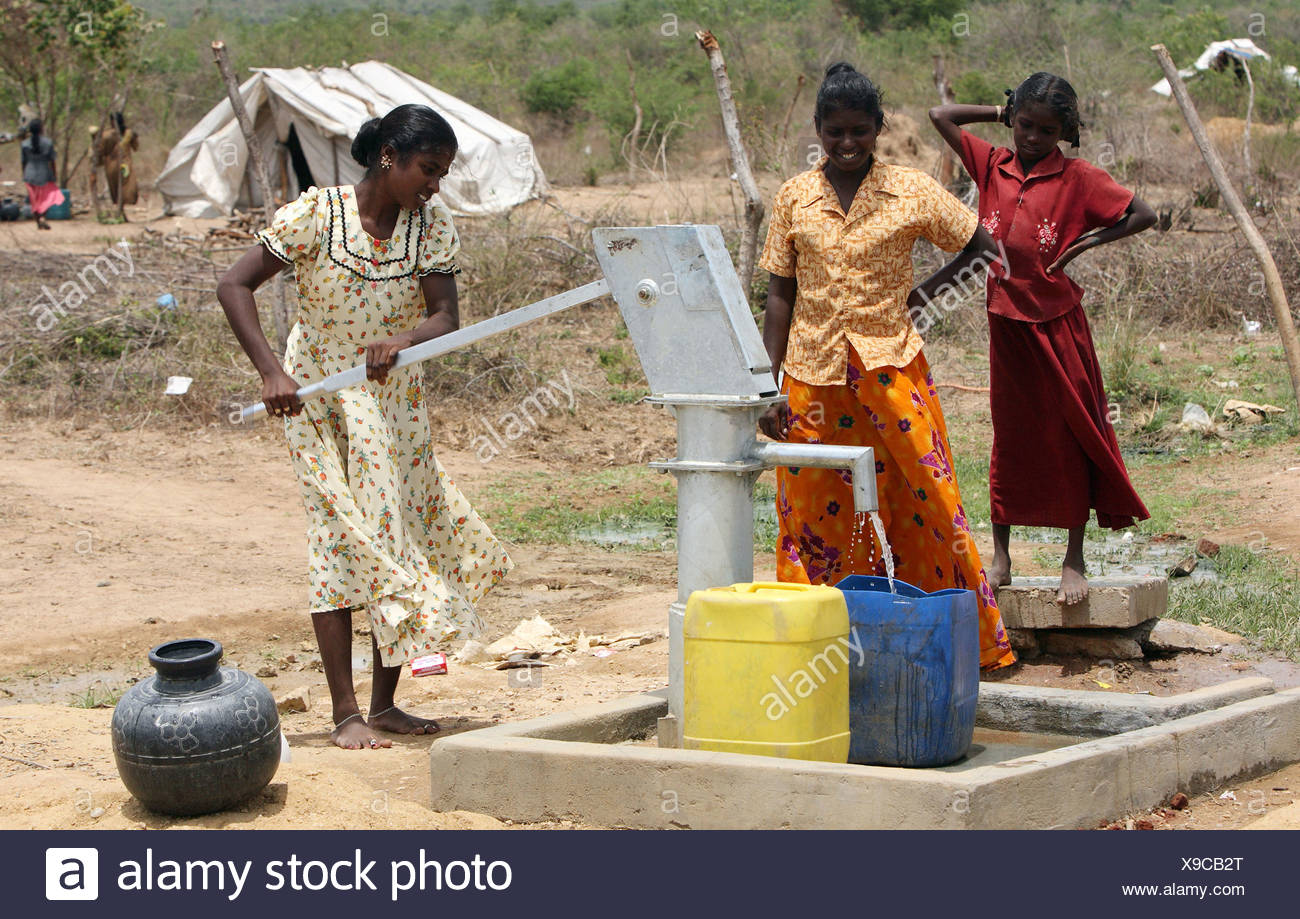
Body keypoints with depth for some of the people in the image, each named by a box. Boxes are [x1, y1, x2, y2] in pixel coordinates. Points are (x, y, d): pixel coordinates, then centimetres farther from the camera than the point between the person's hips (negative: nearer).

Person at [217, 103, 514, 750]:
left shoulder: (433, 228, -5)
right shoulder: (316, 213, -16)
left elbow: (445, 317, -14)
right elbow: (234, 286, -16)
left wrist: (401, 341, -36)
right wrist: (271, 371, -27)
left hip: (395, 404, 5)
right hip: (316, 400, -5)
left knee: (401, 540, 5)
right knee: (343, 540, -9)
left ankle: (384, 704, 18)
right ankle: (346, 714, -5)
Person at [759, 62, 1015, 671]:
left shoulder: (911, 192, 1)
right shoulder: (794, 198, 5)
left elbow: (981, 247, 11)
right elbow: (780, 296, 7)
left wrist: (921, 297, 1)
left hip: (890, 368, -2)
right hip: (814, 376, 2)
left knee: (927, 505, -4)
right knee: (812, 516, 3)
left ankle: (973, 640, 5)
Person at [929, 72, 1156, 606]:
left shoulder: (1078, 179, -7)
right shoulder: (992, 166, 3)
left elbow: (1145, 215, -6)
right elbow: (940, 116, 8)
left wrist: (1089, 242, -11)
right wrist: (1000, 113, 6)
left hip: (1057, 322, -4)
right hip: (1006, 321, 4)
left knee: (1069, 439, 2)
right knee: (1009, 438, 10)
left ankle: (1074, 563, 8)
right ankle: (1000, 560, 16)